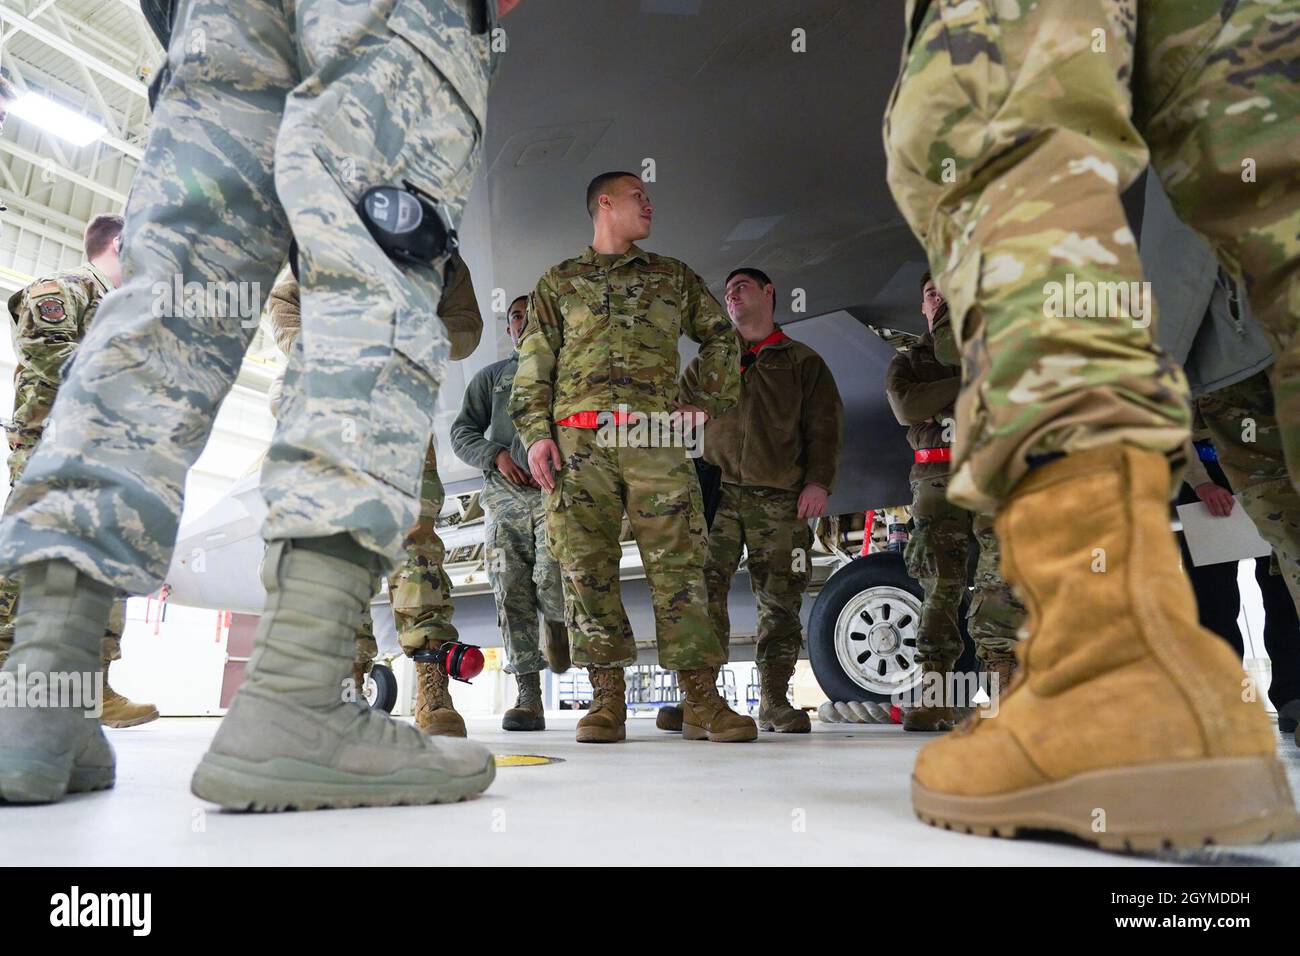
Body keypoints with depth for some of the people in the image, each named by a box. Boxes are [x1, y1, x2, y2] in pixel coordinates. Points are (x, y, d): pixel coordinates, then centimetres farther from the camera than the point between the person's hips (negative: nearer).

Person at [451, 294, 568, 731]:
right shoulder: (490, 376, 23)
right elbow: (462, 433, 14)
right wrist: (497, 455, -5)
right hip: (505, 494, 2)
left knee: (552, 579, -21)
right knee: (511, 593, -6)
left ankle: (556, 621, 16)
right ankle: (529, 699, -2)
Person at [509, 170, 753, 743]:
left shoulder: (673, 276, 23)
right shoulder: (559, 282, 18)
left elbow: (720, 337, 25)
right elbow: (533, 367, 11)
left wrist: (708, 402, 12)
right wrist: (535, 432, -2)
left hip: (658, 439, 1)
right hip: (579, 441, 0)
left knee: (678, 563, -6)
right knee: (587, 567, -3)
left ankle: (701, 699, -5)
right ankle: (607, 698, 4)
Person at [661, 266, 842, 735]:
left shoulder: (803, 362, 16)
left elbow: (824, 428, 7)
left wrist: (818, 482, -6)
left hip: (780, 501, -1)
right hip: (719, 493, 1)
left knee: (780, 602, 0)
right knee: (704, 593, -9)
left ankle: (774, 700, 9)